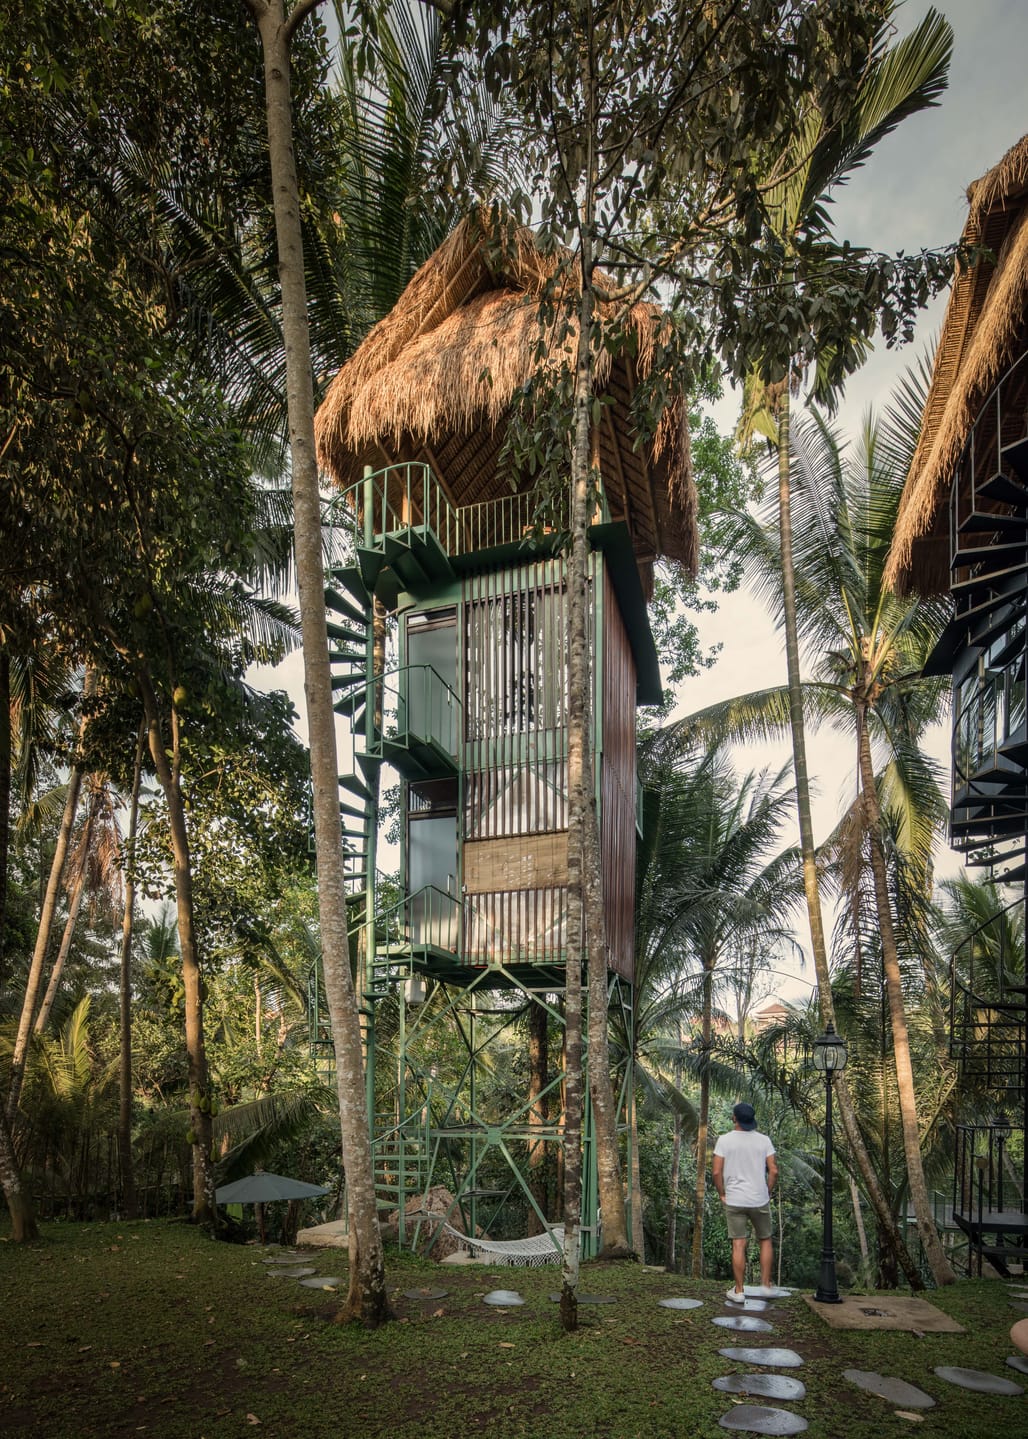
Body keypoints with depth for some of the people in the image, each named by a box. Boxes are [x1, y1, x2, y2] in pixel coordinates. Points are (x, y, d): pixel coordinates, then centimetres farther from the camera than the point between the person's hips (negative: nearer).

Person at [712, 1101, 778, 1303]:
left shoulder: (724, 1140, -7)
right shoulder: (764, 1140, -3)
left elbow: (717, 1172, -9)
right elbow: (774, 1171, -5)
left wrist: (722, 1194, 4)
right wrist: (767, 1193, 7)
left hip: (734, 1201, -1)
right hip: (760, 1200, 1)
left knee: (738, 1246, 4)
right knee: (765, 1241, 19)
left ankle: (739, 1291, 9)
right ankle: (765, 1285, 18)